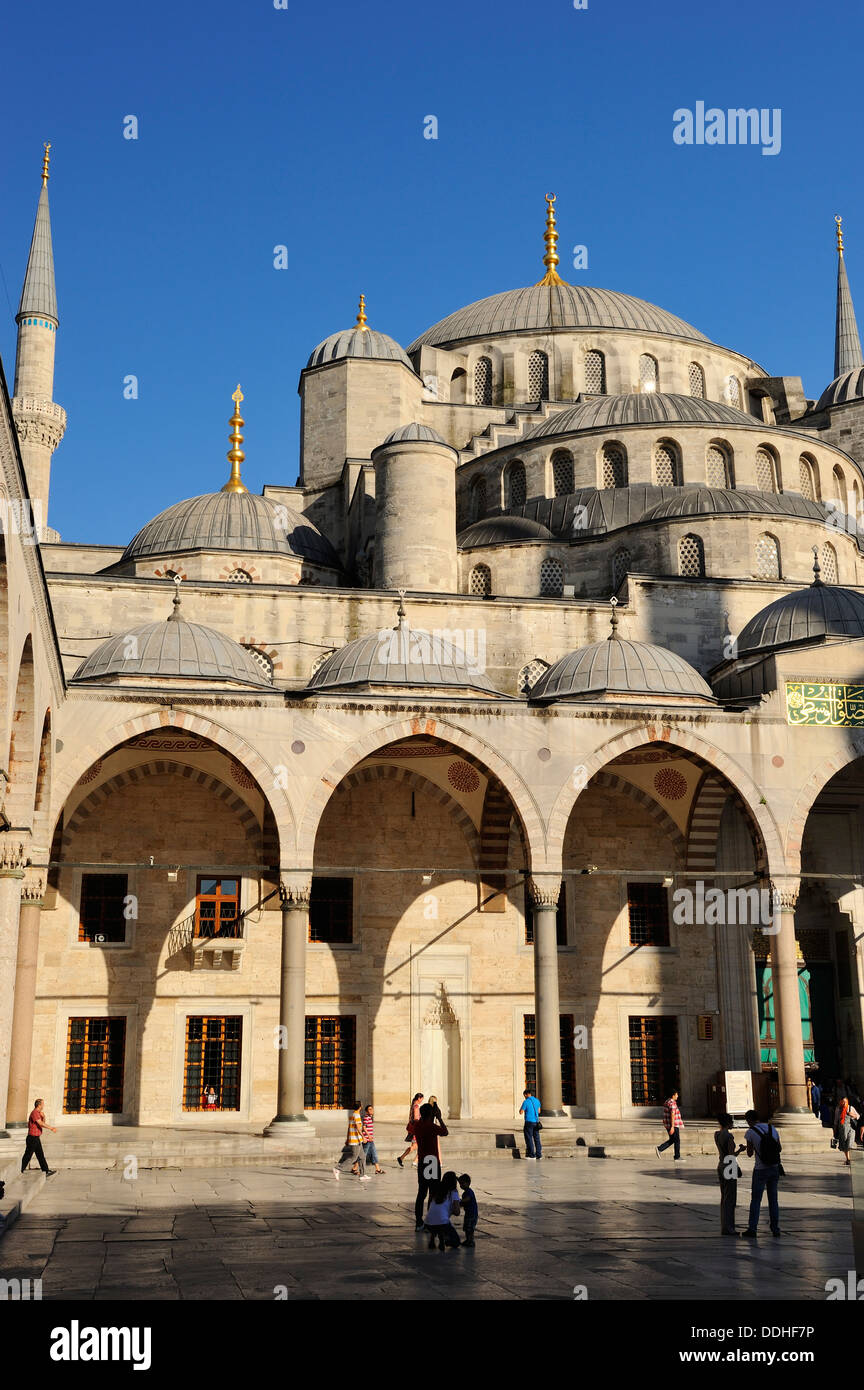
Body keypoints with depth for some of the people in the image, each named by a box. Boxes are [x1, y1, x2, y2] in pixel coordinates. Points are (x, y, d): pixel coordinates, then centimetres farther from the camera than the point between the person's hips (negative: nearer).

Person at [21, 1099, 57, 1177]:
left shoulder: (38, 1113, 14)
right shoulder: (34, 1113, -17)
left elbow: (43, 1123, 18)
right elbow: (41, 1123, -26)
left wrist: (43, 1116, 1)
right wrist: (51, 1128, -22)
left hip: (36, 1138, 10)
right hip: (32, 1137, -10)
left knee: (40, 1156, 8)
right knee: (28, 1155, -1)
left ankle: (46, 1171, 9)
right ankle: (20, 1171, 8)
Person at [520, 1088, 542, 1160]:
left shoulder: (526, 1102, -12)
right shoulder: (537, 1101, 8)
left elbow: (521, 1112, -7)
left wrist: (521, 1106, 10)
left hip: (529, 1122, -6)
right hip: (536, 1122, 6)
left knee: (529, 1139, 0)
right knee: (537, 1138, 11)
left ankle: (532, 1155, -1)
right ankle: (538, 1155, 12)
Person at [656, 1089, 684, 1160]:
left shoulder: (666, 1102, 12)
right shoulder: (673, 1103, -18)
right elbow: (672, 1115, -24)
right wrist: (672, 1127, -26)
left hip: (667, 1124, 9)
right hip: (674, 1125, -9)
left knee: (671, 1140, 16)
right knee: (677, 1141, 3)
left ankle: (659, 1149, 5)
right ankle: (677, 1157, 9)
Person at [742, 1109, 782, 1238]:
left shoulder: (750, 1132, -12)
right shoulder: (772, 1128, 2)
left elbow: (749, 1154, -5)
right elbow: (779, 1148, 12)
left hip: (760, 1170, -4)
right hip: (774, 1168, 4)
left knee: (755, 1200, 4)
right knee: (773, 1199, 13)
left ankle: (752, 1228, 2)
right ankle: (775, 1229, 13)